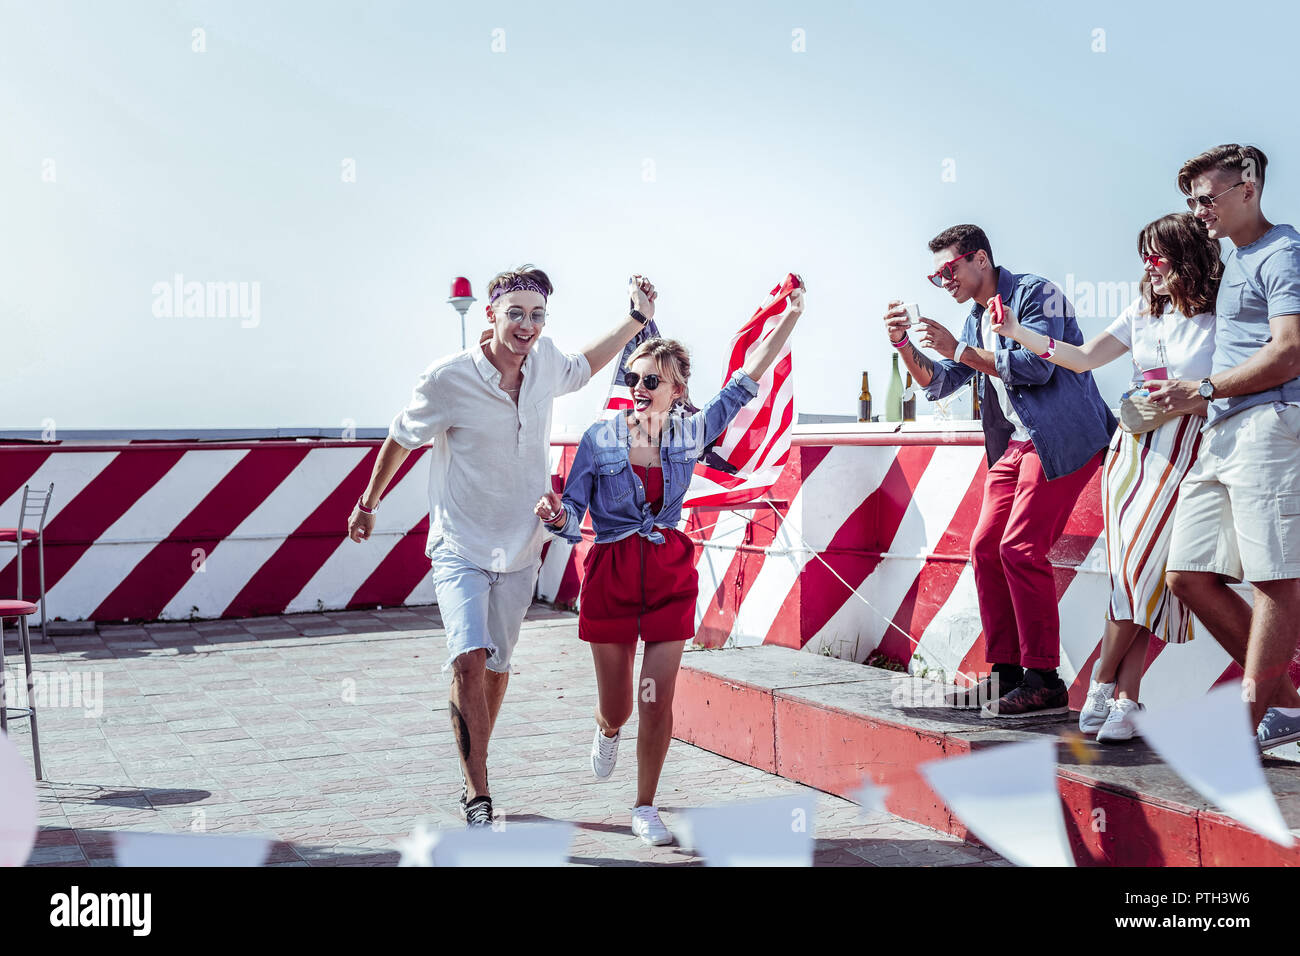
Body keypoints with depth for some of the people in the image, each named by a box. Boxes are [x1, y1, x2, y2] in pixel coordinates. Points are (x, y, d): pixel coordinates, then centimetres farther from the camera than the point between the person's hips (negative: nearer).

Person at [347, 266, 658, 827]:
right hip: (460, 547, -5)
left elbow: (583, 367, 21)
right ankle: (477, 795, -13)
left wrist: (636, 316, 14)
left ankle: (473, 776, 32)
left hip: (520, 548, 5)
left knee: (496, 667, 14)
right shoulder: (448, 379, -18)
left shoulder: (544, 362, -5)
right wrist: (368, 503, 12)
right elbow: (402, 439, 0)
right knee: (469, 659, -22)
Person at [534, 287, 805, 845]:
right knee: (616, 708, 9)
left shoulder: (690, 434, -1)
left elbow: (745, 383, 1)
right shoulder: (600, 439, -6)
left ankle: (645, 808, 16)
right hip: (611, 574, -1)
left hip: (670, 573, 1)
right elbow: (574, 519, -5)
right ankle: (608, 731, 49)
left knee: (658, 702, -3)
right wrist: (556, 516, -29)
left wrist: (790, 317, -2)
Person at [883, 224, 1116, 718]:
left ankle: (1043, 681, -11)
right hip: (1015, 444, 9)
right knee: (986, 548, 4)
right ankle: (1007, 671, 11)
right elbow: (937, 383, 18)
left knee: (1020, 548, -16)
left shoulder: (1035, 293, -6)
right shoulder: (976, 320, 20)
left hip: (1061, 437, -9)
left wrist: (959, 350, -14)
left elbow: (1035, 365, -19)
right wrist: (904, 344, 1)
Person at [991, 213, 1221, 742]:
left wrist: (1190, 401, -17)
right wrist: (1018, 333, 9)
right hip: (1133, 448, 4)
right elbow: (1083, 358, 18)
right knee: (1135, 572, -5)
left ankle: (1104, 682, -4)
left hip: (1183, 454, -4)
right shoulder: (1142, 313, 17)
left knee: (1142, 565, -14)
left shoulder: (1219, 321, 0)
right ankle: (1126, 696, -6)